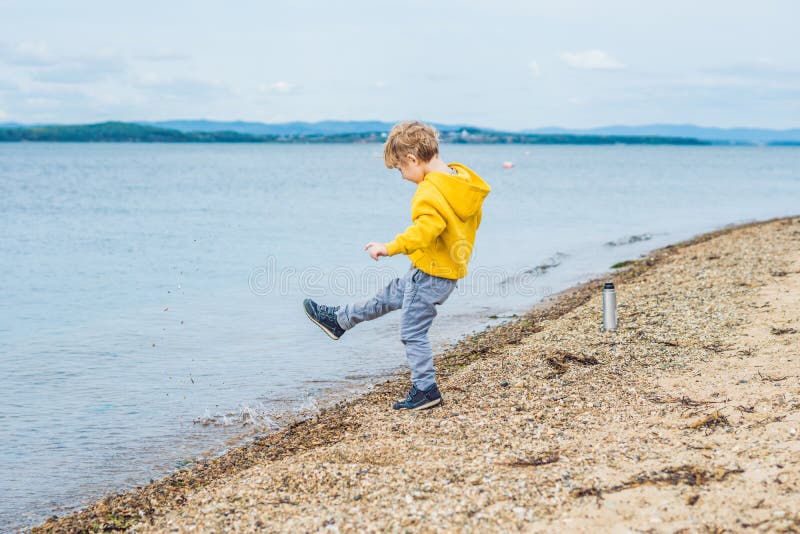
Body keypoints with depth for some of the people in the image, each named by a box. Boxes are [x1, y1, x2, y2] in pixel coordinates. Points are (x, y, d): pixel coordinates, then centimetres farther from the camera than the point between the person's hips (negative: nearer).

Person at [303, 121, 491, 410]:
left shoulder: (431, 191, -27)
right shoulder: (463, 179, 2)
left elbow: (426, 229, -41)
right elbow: (470, 220, 13)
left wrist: (390, 247, -43)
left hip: (431, 273, -10)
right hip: (450, 267, 10)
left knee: (413, 332, 4)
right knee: (387, 297, 24)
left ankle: (425, 389, 13)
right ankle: (338, 320, 41)